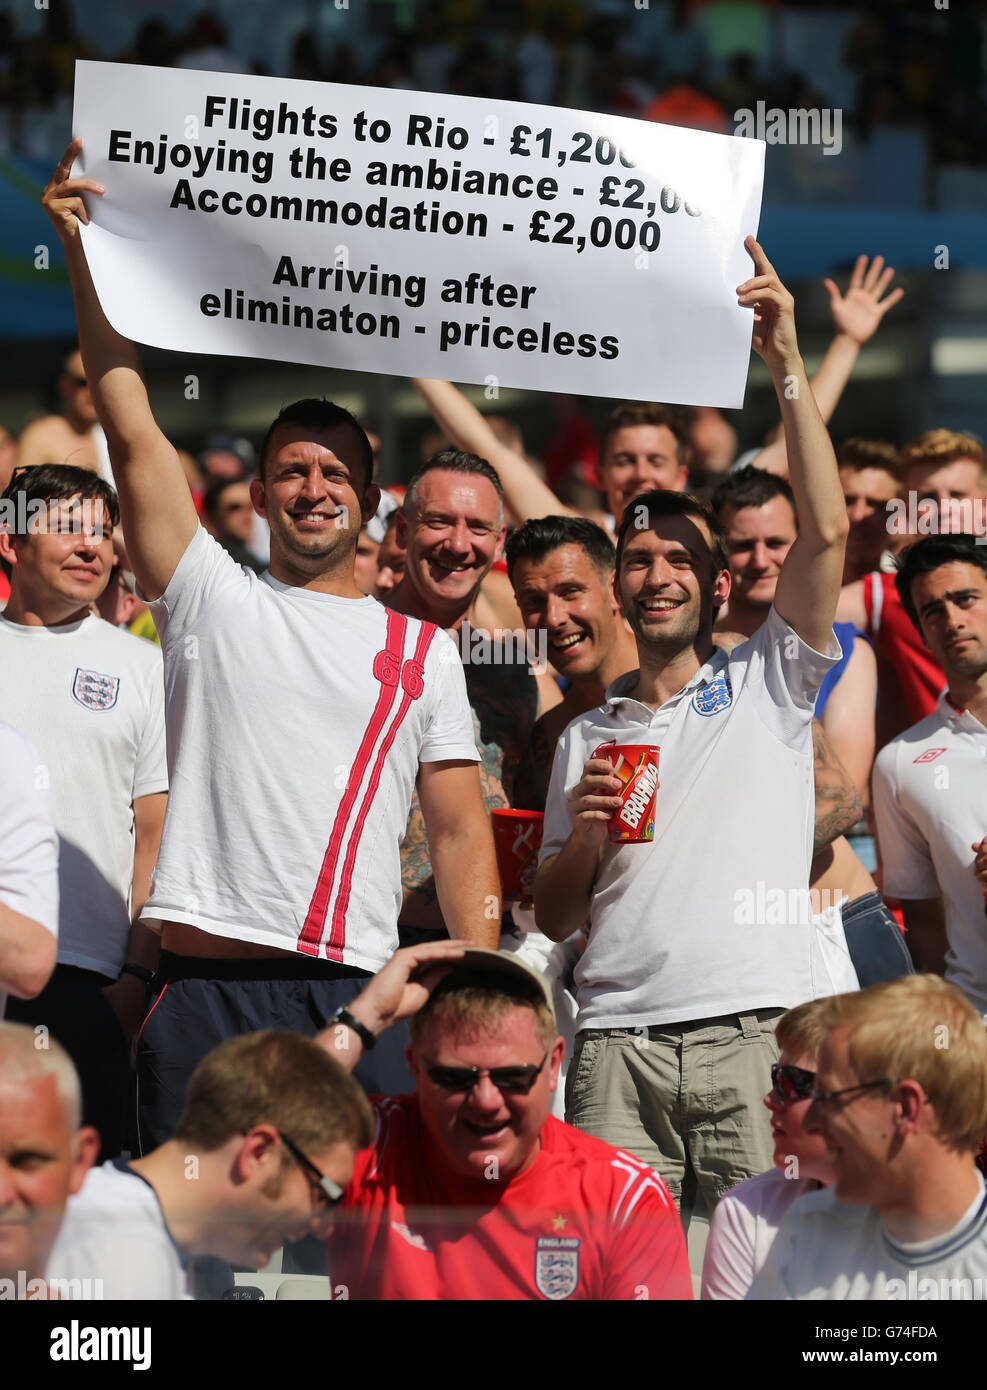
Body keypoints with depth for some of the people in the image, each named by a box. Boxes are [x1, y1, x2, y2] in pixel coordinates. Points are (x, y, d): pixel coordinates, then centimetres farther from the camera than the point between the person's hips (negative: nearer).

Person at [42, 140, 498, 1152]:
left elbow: (459, 830, 13)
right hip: (205, 985, -1)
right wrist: (83, 251, -4)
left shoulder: (420, 650, 16)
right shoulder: (211, 598, 12)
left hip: (359, 992, 1)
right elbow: (132, 431, 3)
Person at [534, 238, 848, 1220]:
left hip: (752, 1034, -2)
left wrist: (787, 367, -6)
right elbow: (552, 917, 20)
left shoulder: (767, 684, 11)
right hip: (618, 1038, 2)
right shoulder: (587, 738, 20)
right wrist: (587, 831, -1)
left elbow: (824, 533, -3)